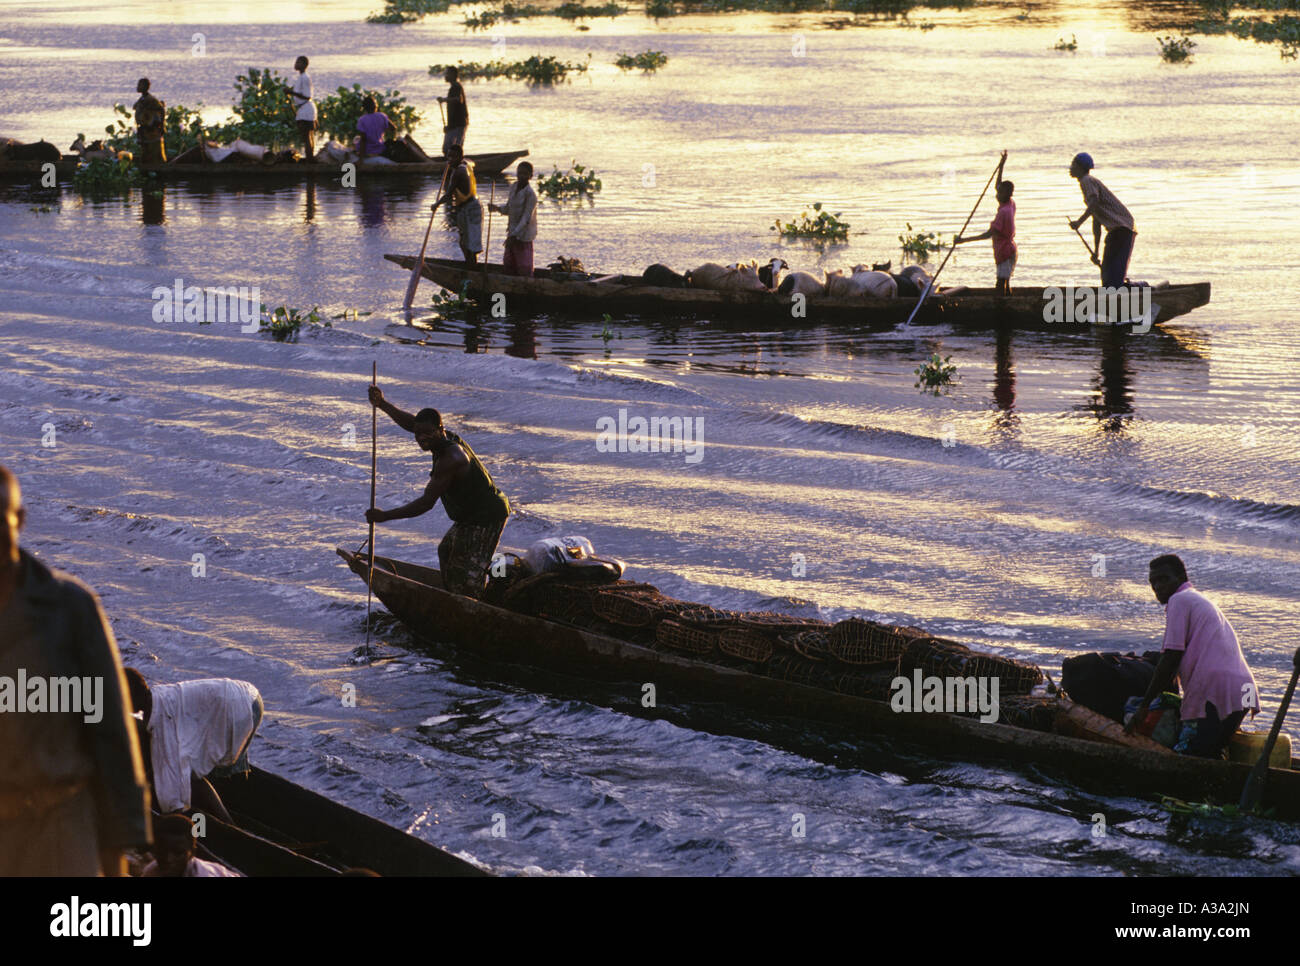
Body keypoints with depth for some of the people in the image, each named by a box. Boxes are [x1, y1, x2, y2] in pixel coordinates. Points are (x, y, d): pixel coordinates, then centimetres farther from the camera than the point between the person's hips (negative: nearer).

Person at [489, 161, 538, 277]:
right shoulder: (513, 187, 6)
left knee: (524, 268, -5)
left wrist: (514, 235, -25)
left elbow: (526, 218, -21)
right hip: (512, 233, 8)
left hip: (523, 235, -8)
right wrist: (497, 208, -3)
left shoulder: (530, 193, -18)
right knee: (508, 265, 13)